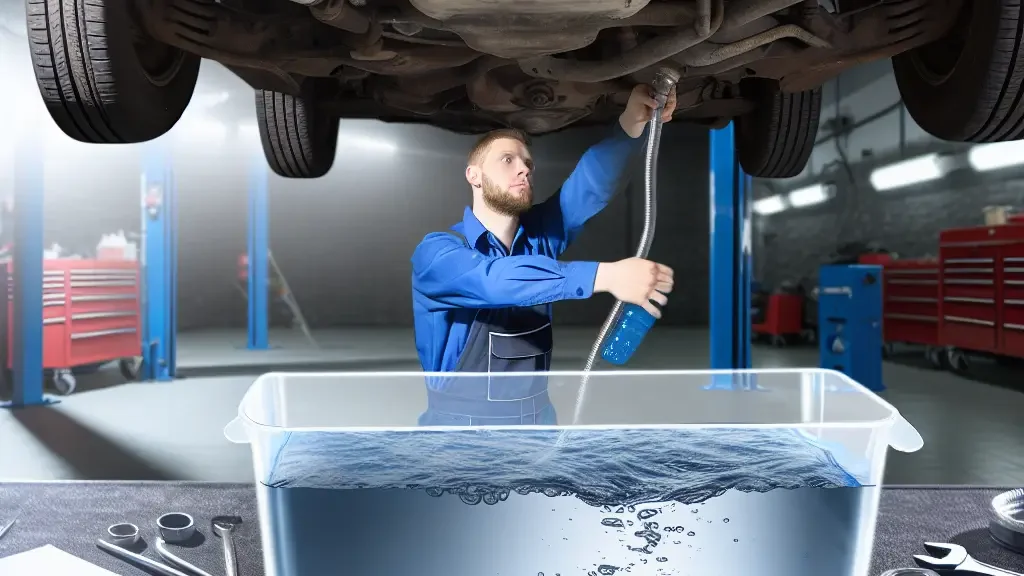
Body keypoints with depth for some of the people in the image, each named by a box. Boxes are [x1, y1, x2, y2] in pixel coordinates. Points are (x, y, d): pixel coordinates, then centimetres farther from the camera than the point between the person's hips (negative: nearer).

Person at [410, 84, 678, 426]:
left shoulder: (538, 236, 6)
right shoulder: (436, 252, -10)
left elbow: (591, 186, -7)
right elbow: (494, 280, -28)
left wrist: (632, 122, -24)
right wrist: (604, 275, -36)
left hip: (538, 418, 4)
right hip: (461, 423, -4)